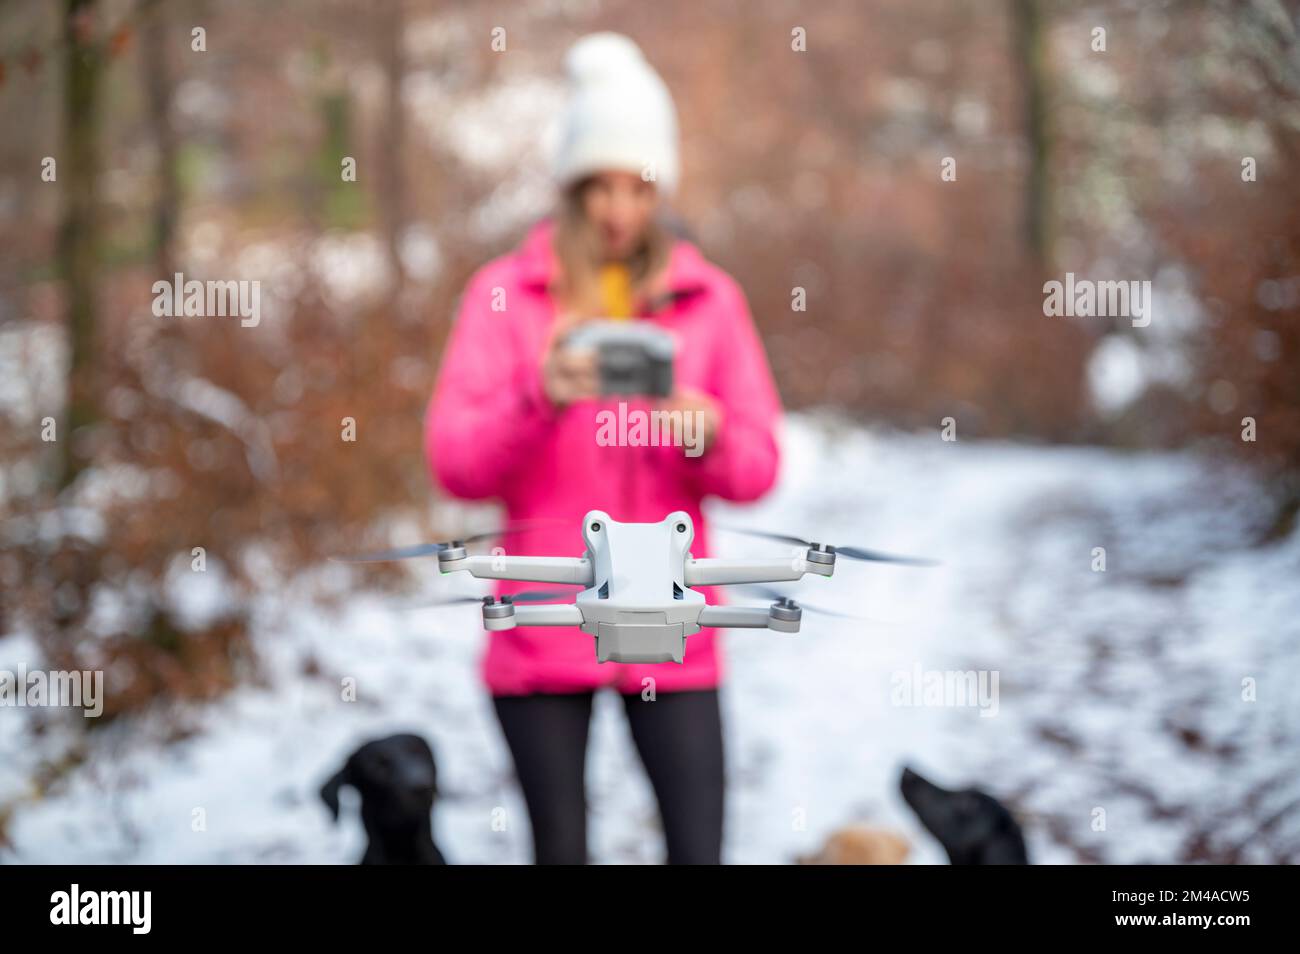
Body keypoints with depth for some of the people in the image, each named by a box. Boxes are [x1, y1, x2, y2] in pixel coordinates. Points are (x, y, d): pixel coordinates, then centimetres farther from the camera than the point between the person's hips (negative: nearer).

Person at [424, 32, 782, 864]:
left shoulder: (708, 297, 7)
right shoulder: (506, 294, 3)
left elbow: (759, 467, 4)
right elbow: (455, 463, -6)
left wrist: (712, 437, -17)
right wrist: (541, 399, -22)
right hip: (542, 631, -1)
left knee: (699, 848, -6)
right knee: (561, 849, 5)